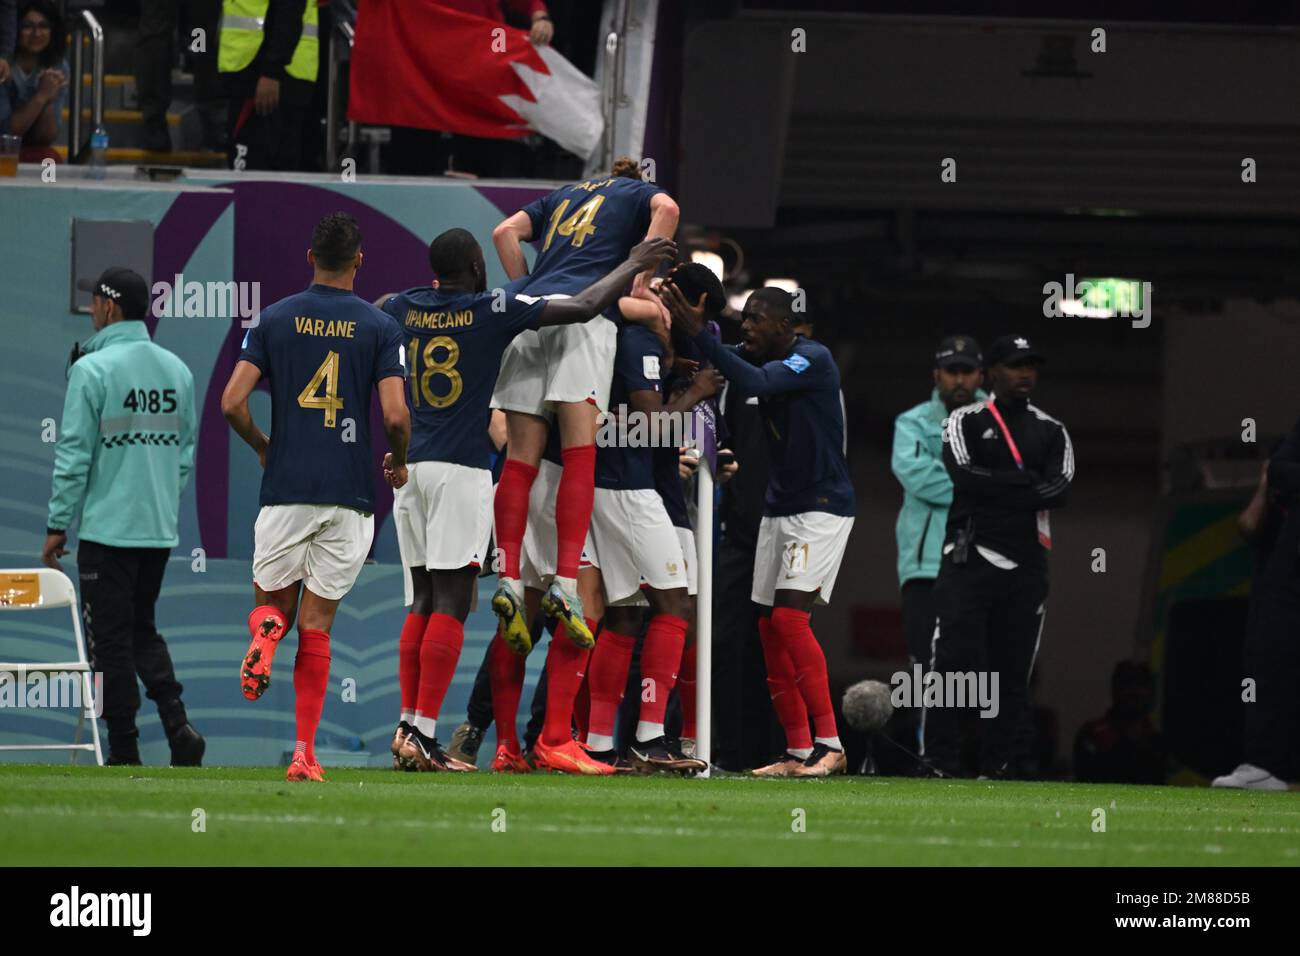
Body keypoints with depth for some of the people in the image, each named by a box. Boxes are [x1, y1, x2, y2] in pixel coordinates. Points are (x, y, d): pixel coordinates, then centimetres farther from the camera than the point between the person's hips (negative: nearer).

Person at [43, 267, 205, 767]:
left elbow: (74, 455, -12)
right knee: (142, 630, 18)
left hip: (107, 529, -6)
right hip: (161, 530, 6)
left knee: (111, 641, 2)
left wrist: (57, 525, -5)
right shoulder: (177, 370, 7)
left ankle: (123, 750, 4)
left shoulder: (93, 369, -12)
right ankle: (177, 722, 1)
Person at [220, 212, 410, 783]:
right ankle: (305, 752, -2)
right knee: (316, 625, 4)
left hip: (285, 486, 0)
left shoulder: (275, 319, 4)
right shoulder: (380, 326, 1)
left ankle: (266, 630, -23)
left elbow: (232, 402, -2)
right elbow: (395, 414, -8)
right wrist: (399, 462, 13)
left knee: (272, 603, 15)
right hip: (348, 493, 0)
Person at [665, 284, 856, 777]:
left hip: (823, 508, -9)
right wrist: (678, 316, -16)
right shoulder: (762, 356, 8)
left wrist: (698, 333, -32)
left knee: (790, 616, -20)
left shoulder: (814, 359, -17)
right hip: (780, 509, 9)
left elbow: (753, 382, -30)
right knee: (770, 626, 5)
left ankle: (830, 745, -21)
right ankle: (798, 752, 10)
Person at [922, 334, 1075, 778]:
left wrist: (995, 488, -12)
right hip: (968, 559, -3)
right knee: (952, 662, -11)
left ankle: (997, 766, 7)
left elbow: (1059, 491, -2)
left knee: (1013, 672, 2)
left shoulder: (1051, 432, 15)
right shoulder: (966, 421, 7)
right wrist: (1028, 482, -8)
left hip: (1026, 567, 3)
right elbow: (965, 477, -12)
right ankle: (938, 762, -9)